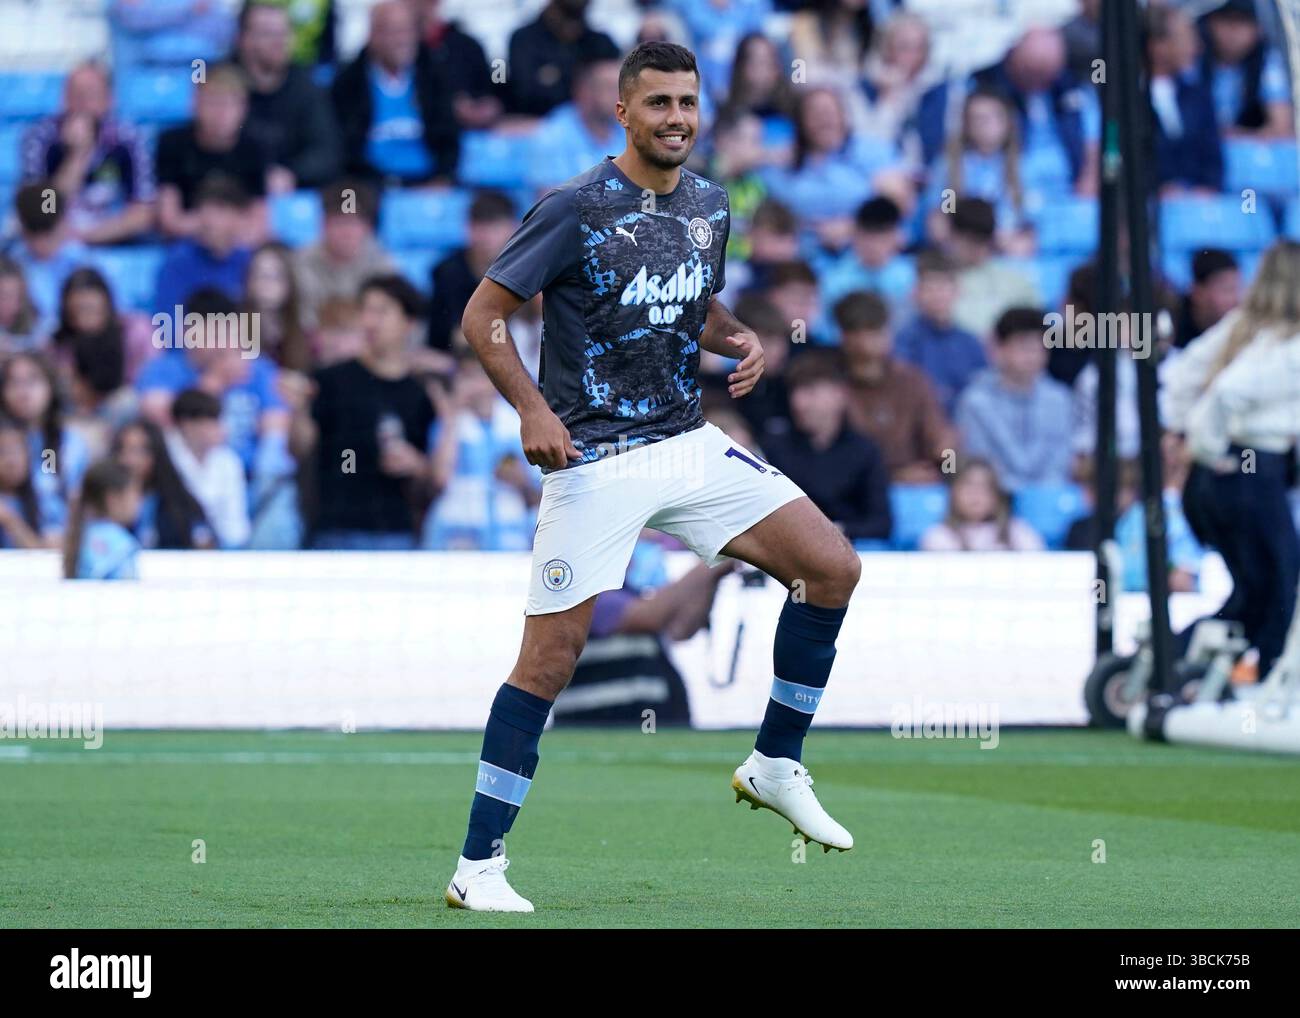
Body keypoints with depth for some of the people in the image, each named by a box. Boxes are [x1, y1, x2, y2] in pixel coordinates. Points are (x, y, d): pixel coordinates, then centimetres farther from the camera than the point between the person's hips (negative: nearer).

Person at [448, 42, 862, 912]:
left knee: (833, 566, -2)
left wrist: (742, 341, 3)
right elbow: (483, 315, -9)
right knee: (552, 655, -9)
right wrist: (533, 409, -22)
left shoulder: (708, 205, 8)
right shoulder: (576, 208, -11)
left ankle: (777, 765, 13)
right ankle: (478, 867, -1)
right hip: (594, 460, -6)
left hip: (689, 443, 6)